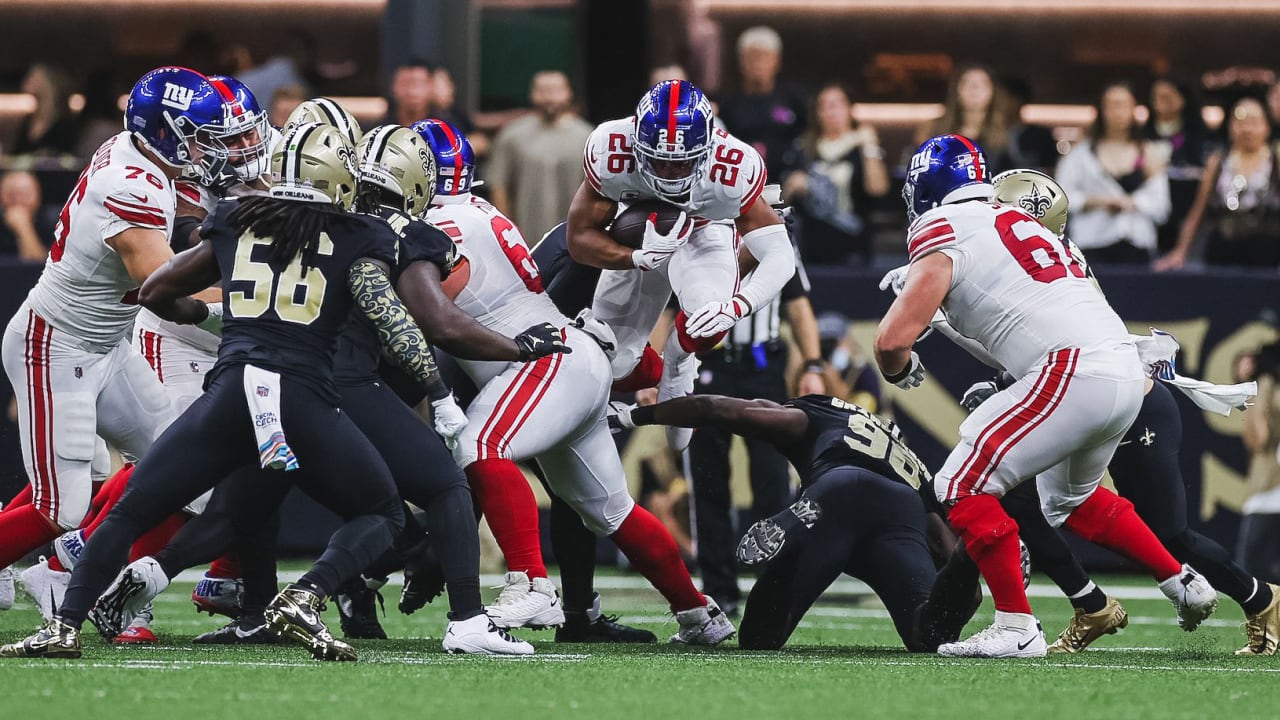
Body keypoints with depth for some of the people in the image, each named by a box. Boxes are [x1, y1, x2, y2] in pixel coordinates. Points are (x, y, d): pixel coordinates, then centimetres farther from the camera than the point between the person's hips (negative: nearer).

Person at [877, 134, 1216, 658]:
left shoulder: (942, 238, -1)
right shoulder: (1019, 223, 23)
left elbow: (892, 340, -7)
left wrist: (898, 370, 14)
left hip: (1074, 374, -8)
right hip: (1127, 373, 9)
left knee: (964, 486, -4)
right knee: (1071, 501, 31)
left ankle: (1017, 628, -8)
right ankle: (1184, 584, 35)